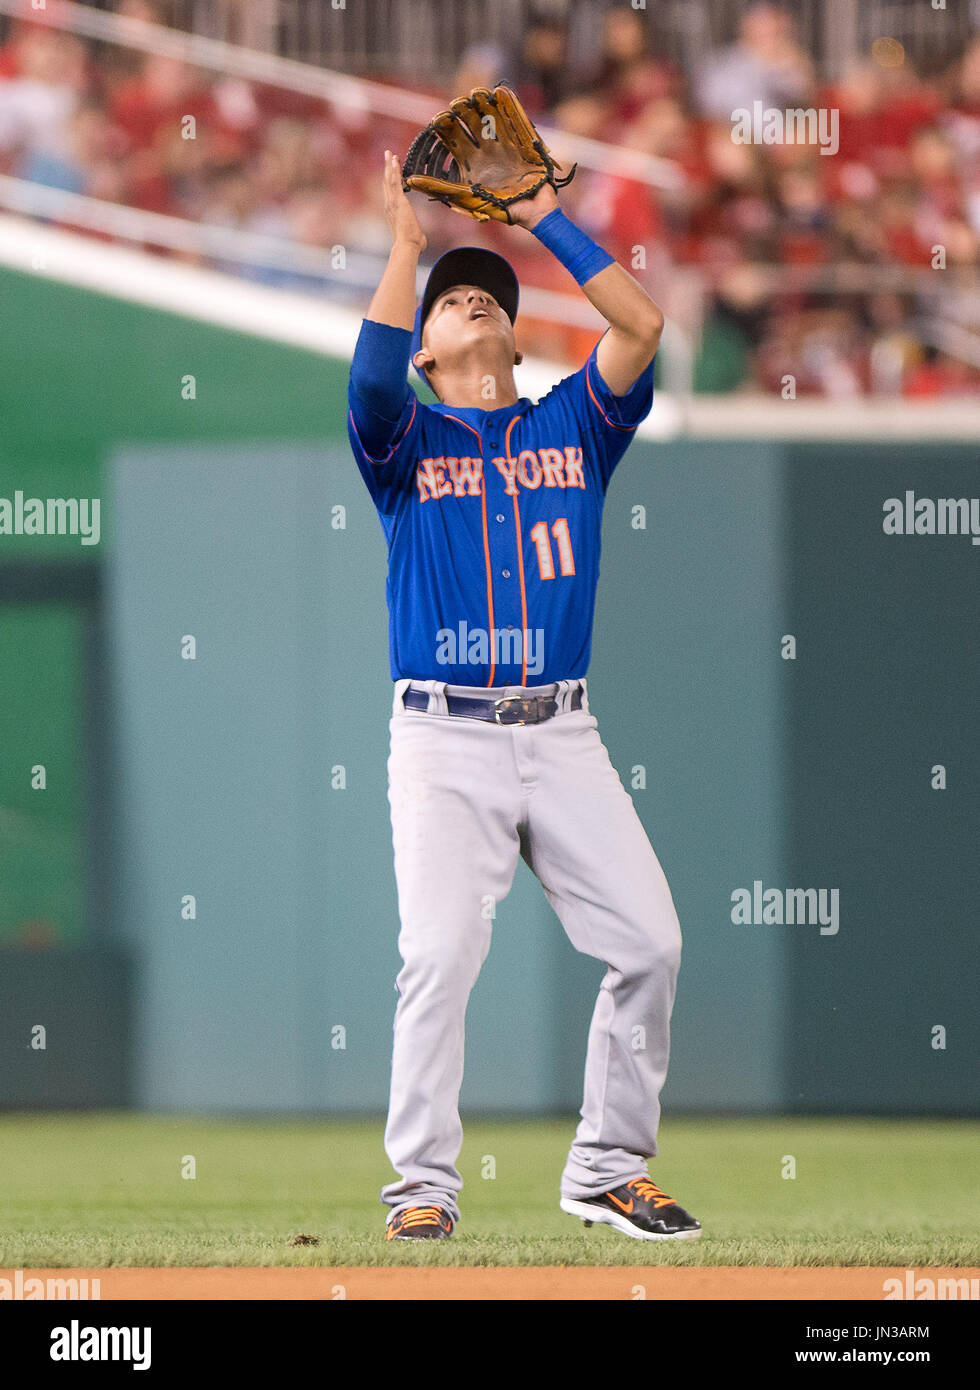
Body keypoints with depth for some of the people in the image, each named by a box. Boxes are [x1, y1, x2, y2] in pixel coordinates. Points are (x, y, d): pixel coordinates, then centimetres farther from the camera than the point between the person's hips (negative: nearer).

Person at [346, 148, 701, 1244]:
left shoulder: (574, 426, 15)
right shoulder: (406, 439, 8)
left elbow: (642, 326, 0)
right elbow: (371, 376, -15)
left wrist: (546, 221, 5)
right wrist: (404, 244, -6)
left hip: (562, 735, 3)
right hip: (444, 746, -3)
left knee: (649, 940, -5)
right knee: (440, 954, -16)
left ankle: (608, 1170, 8)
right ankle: (422, 1185, -10)